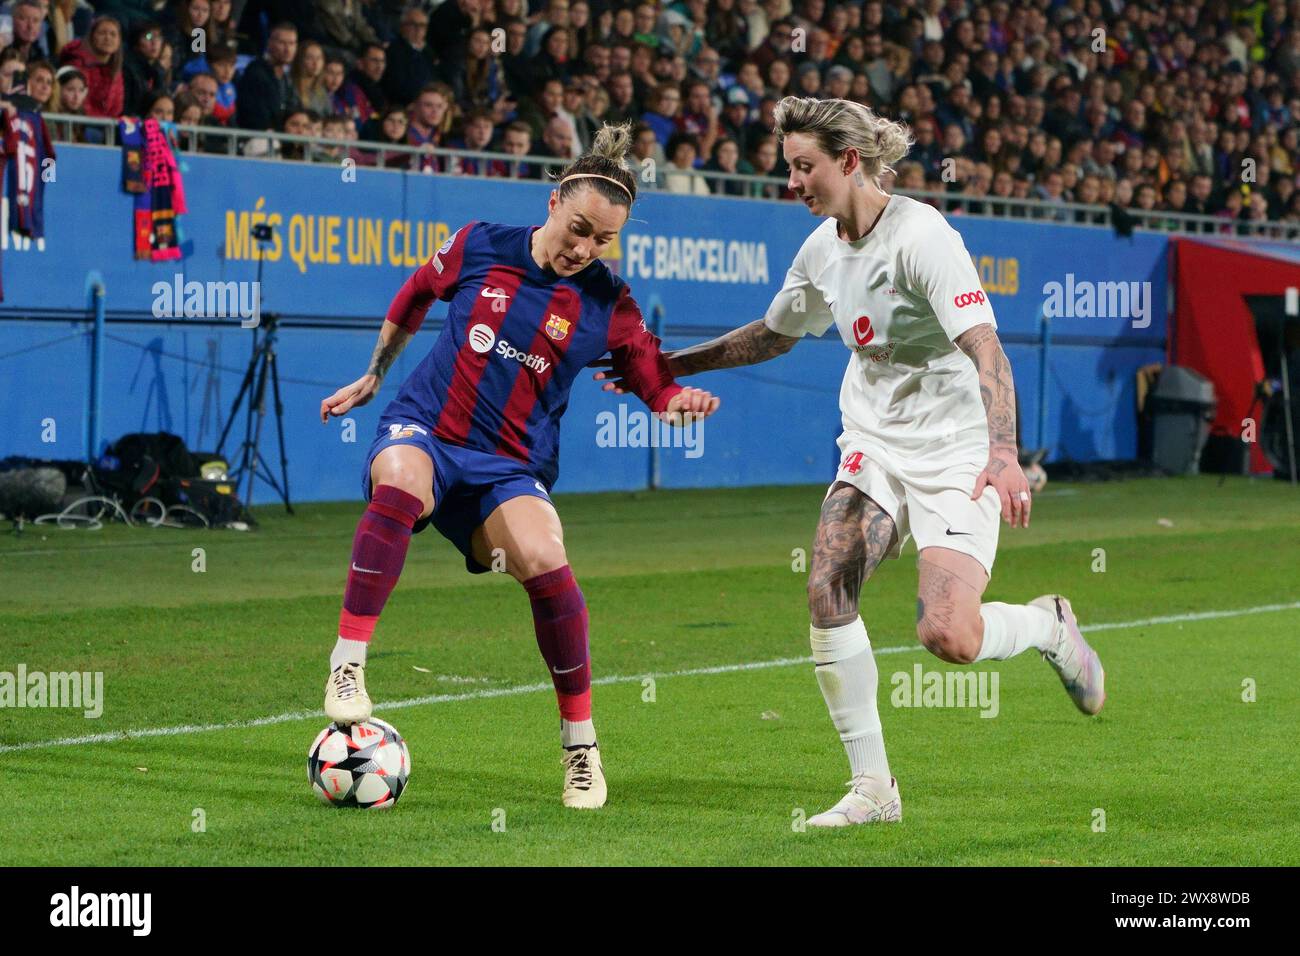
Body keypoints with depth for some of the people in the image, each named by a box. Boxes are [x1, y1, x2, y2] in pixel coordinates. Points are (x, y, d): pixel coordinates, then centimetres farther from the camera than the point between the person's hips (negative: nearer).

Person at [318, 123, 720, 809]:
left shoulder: (607, 303, -1)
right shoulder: (478, 246, -1)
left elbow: (656, 386, 6)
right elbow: (416, 294, 19)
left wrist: (682, 403, -18)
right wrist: (372, 377, 26)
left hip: (510, 468, 0)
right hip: (424, 430, 0)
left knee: (544, 561, -28)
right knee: (400, 476, -38)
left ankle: (581, 744, -7)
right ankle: (348, 661, -33)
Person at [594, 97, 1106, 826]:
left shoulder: (921, 236, -18)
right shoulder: (823, 248, 5)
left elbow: (986, 349, -26)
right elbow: (773, 335, 25)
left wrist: (1004, 452, -39)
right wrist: (668, 365, 23)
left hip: (955, 455, -7)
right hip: (874, 450, 7)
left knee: (947, 637, -21)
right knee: (827, 588, -16)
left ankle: (1049, 625, 14)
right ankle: (873, 786, -7)